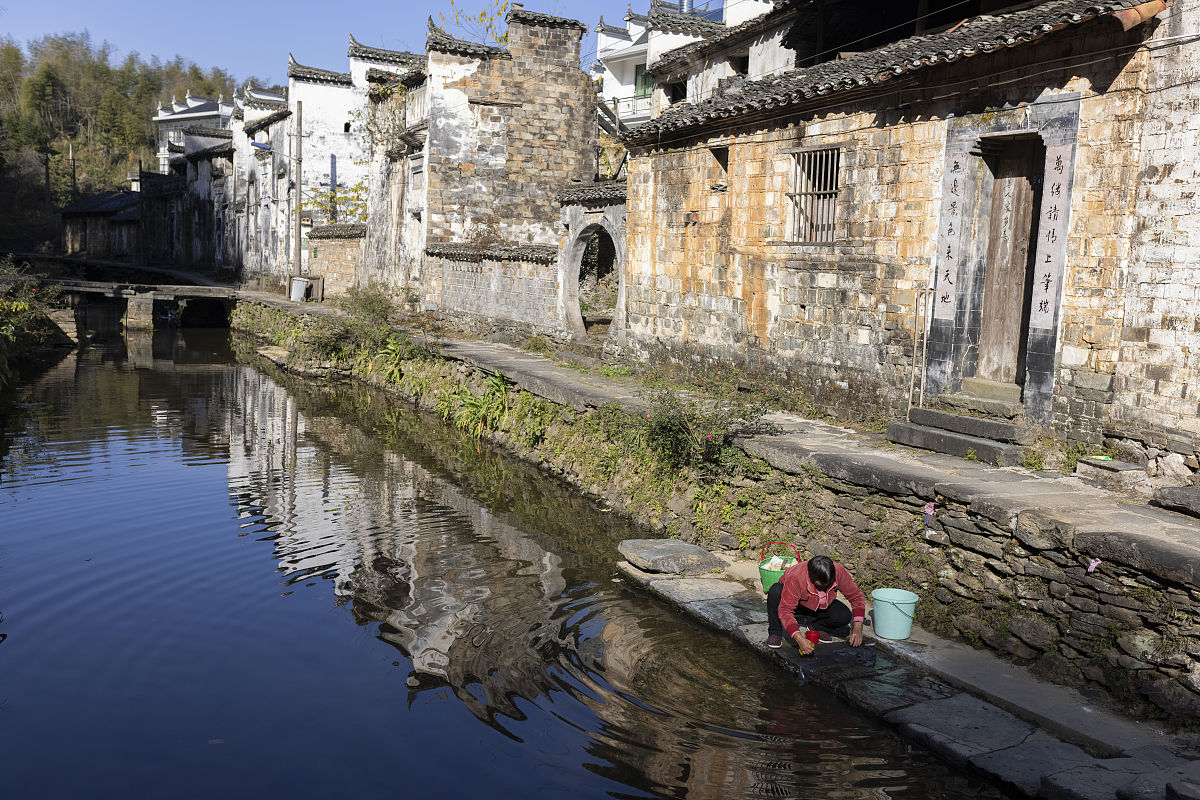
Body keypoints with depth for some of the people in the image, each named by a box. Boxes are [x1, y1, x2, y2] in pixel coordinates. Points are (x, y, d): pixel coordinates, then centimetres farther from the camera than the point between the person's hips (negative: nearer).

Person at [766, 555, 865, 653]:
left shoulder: (838, 571, -29)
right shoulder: (795, 578, -39)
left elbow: (856, 596, -18)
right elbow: (785, 610, -41)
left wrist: (857, 629, -27)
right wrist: (799, 639, -52)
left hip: (821, 607, 3)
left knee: (845, 616, -26)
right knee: (776, 592, -36)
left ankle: (815, 626, 0)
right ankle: (775, 632, -15)